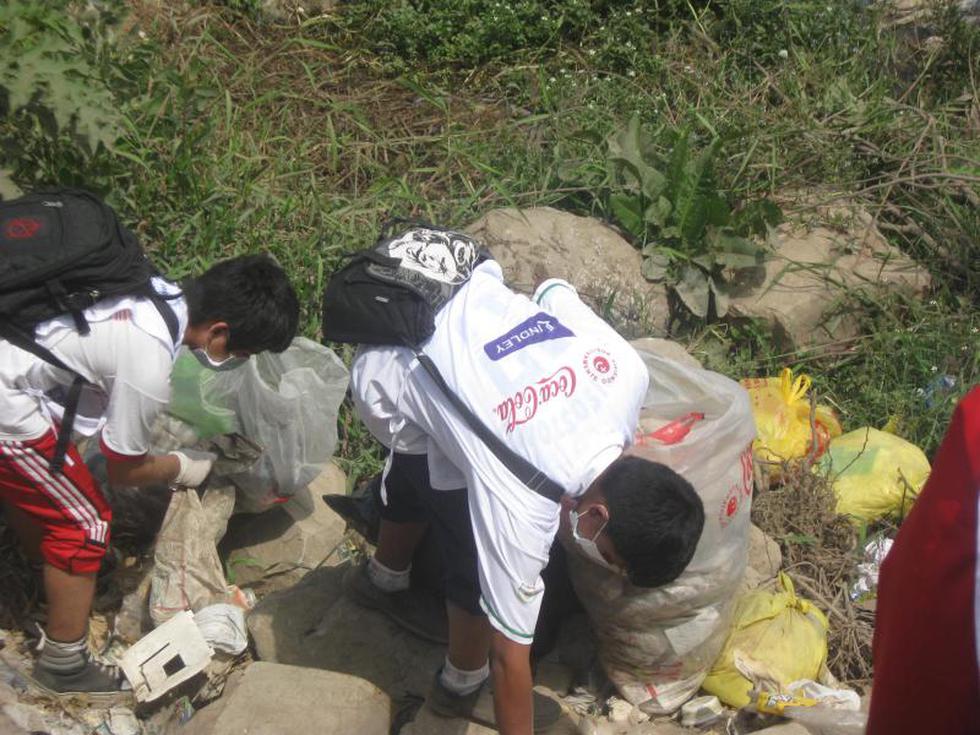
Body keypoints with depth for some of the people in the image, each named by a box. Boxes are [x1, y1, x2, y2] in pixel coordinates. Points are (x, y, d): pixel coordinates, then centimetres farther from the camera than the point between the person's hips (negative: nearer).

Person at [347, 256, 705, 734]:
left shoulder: (628, 372, -23)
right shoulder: (520, 508, -35)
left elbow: (554, 292, -4)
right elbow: (510, 651, -23)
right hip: (391, 380, -7)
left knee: (417, 482, 31)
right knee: (480, 558, -5)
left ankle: (384, 581, 60)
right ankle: (464, 688, 22)